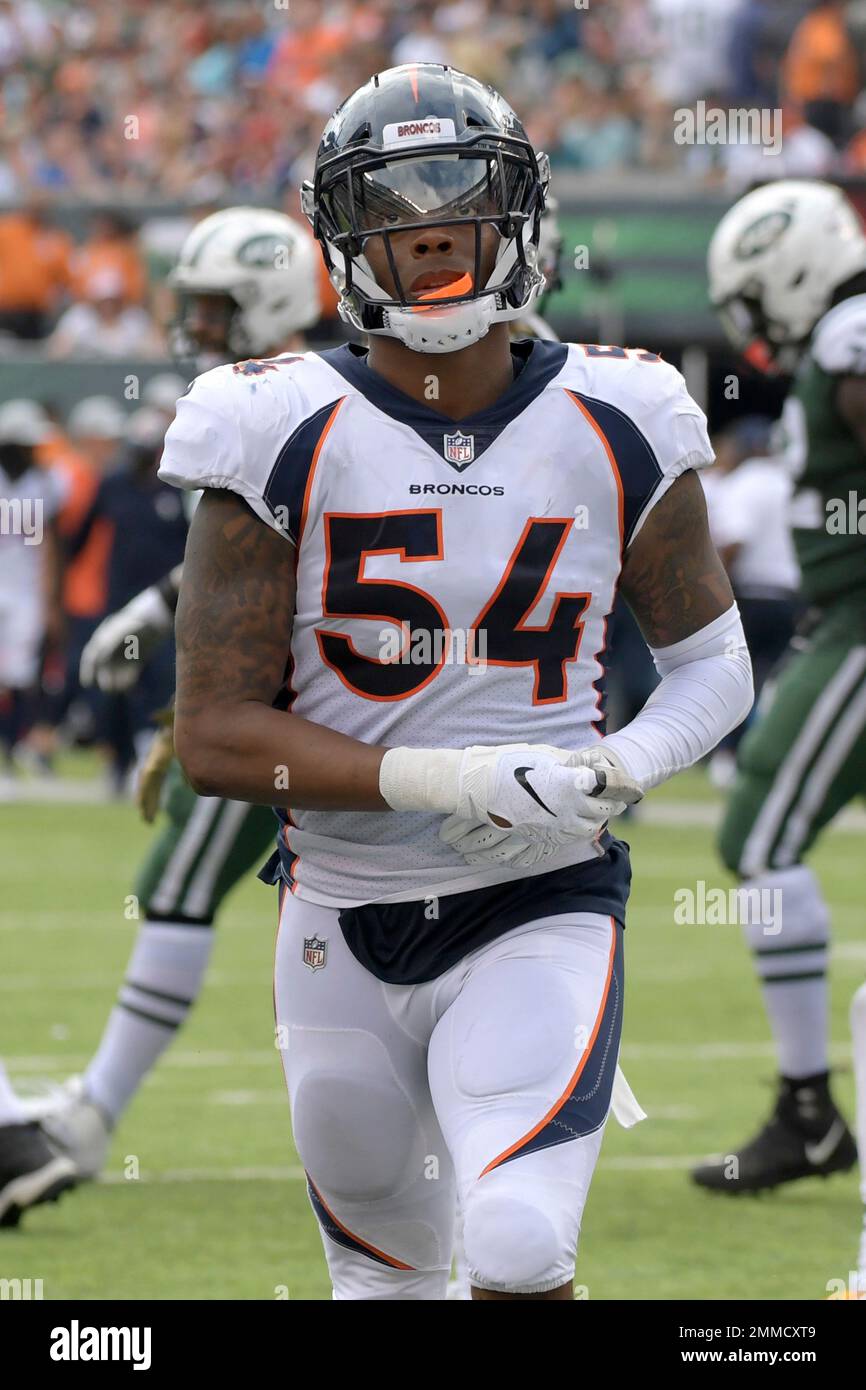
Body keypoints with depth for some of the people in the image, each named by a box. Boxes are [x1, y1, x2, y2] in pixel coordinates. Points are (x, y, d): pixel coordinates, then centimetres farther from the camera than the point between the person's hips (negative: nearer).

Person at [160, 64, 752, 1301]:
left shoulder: (615, 433, -2)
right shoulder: (282, 439, -7)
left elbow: (713, 665, 11)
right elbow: (215, 736, -11)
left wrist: (617, 769, -11)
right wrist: (444, 781, -23)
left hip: (539, 915, -1)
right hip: (345, 924, 1)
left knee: (519, 1247, -24)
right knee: (387, 1278, 16)